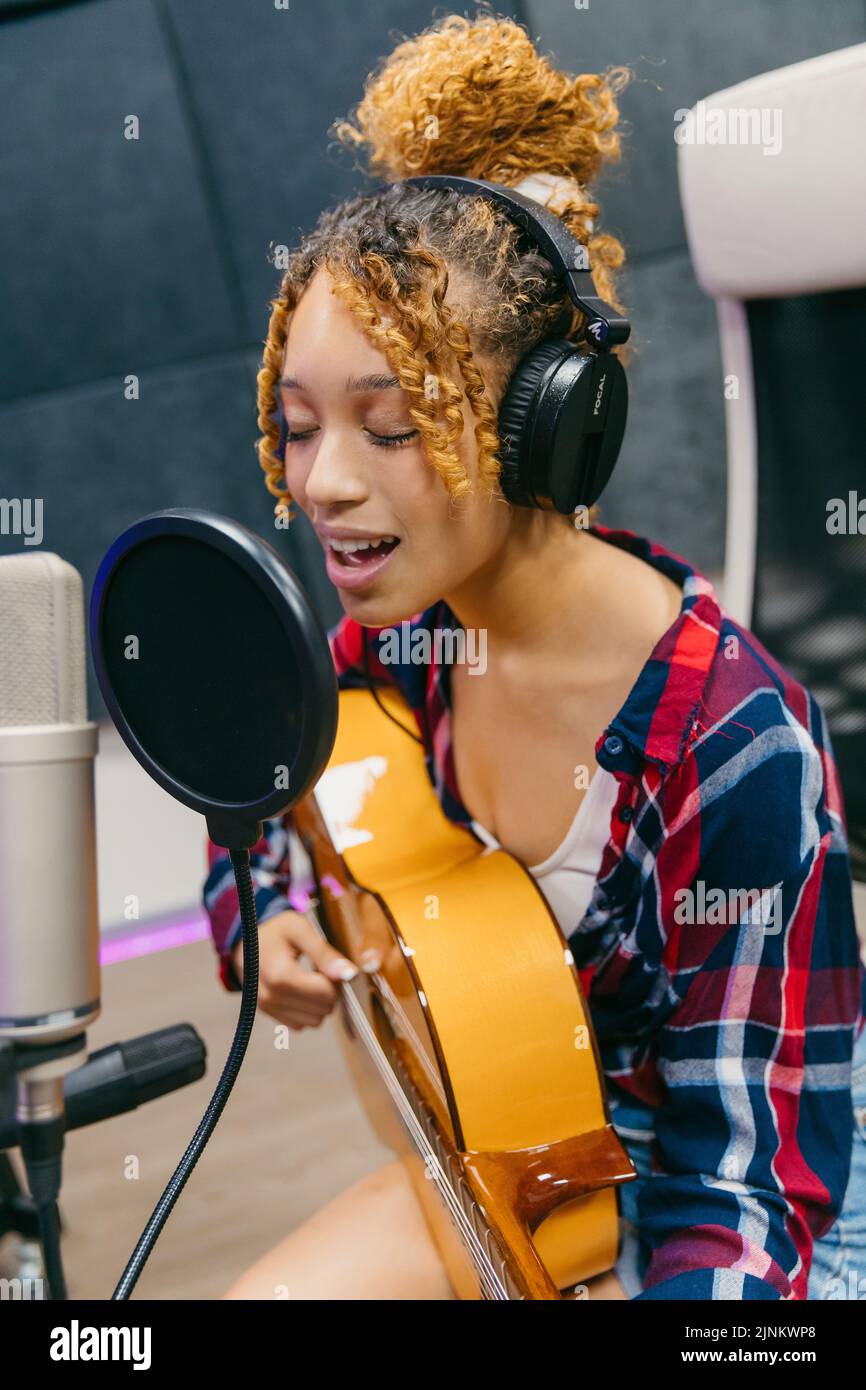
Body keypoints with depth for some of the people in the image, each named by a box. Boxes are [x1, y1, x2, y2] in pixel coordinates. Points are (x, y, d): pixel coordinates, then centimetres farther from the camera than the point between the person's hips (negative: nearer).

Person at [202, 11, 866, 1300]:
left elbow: (745, 1185, -24)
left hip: (753, 1211, -5)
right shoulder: (399, 639, -11)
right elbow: (262, 835, 9)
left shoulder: (731, 738, -30)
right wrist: (269, 934, -12)